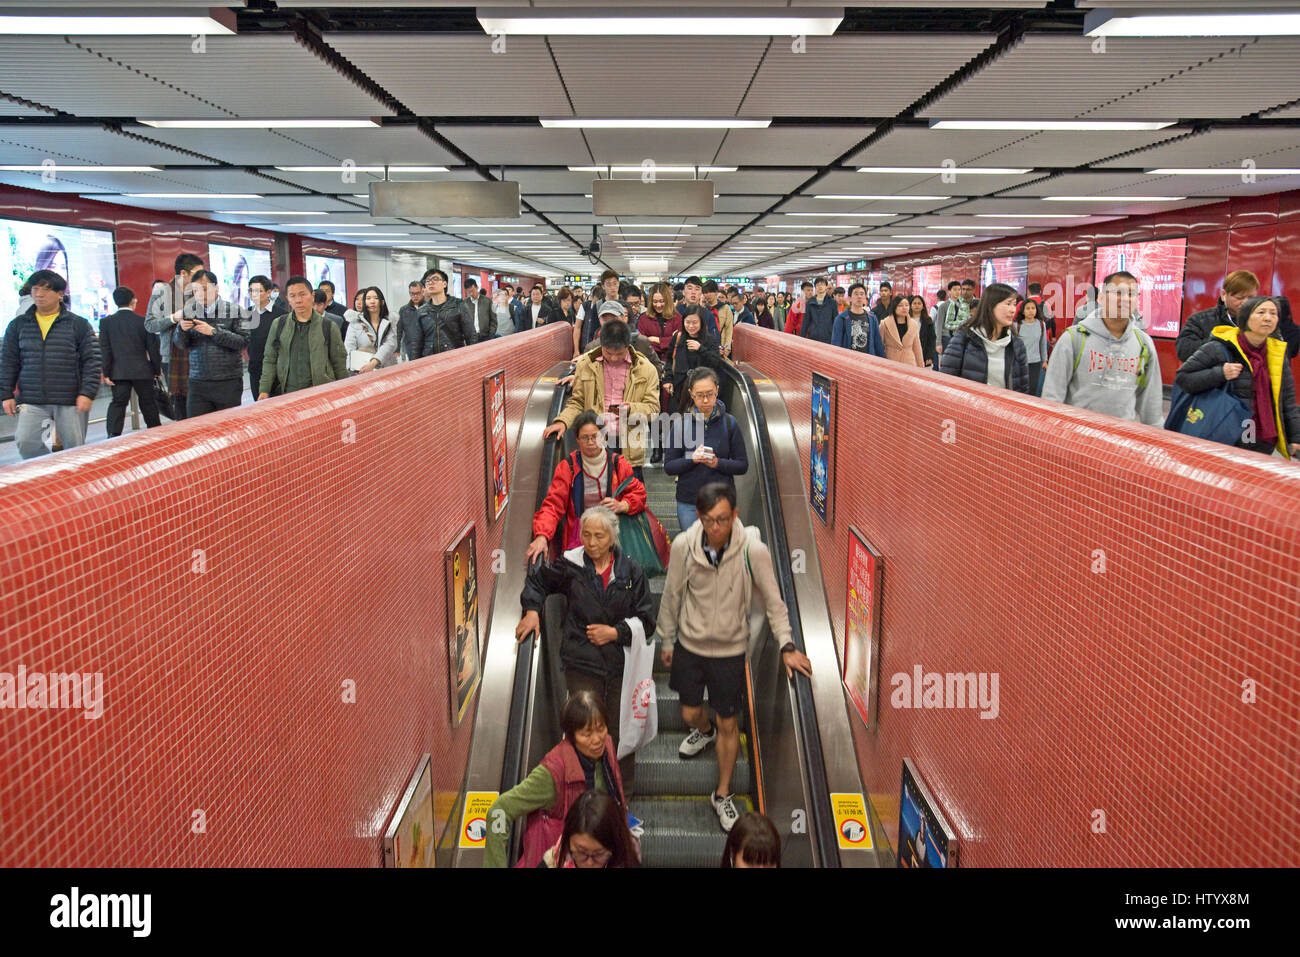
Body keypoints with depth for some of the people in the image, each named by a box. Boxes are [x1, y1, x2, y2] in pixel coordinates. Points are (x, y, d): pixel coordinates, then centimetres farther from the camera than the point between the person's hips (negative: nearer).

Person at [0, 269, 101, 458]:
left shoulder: (78, 324, 3)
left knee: (74, 448, 3)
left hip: (70, 402, -2)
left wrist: (87, 393, -10)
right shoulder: (18, 325, 11)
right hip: (32, 402, 2)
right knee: (25, 442, -14)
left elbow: (92, 361, 0)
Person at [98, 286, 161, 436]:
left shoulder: (106, 322, -1)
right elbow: (152, 348, 0)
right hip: (142, 371, -1)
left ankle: (113, 435, -8)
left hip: (118, 372, 1)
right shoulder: (143, 321, -3)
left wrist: (106, 373, 0)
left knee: (118, 403, 2)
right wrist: (157, 369, 9)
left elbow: (105, 349, -2)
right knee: (148, 402, 11)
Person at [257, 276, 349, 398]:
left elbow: (340, 365, 7)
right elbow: (270, 361, 12)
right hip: (285, 394, 2)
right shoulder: (278, 325, 9)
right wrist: (264, 390, 3)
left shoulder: (329, 327, 3)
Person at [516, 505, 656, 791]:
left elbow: (646, 621, 3)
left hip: (621, 664, 1)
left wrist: (615, 632, -9)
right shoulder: (569, 566, -3)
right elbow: (537, 579, 18)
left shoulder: (630, 571, -1)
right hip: (582, 665, -1)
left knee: (620, 733, 9)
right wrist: (532, 611, 5)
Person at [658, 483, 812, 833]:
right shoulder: (683, 545, -17)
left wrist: (787, 646, -21)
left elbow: (773, 601, -11)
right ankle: (705, 731, 59)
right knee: (691, 714, 20)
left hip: (730, 651, -2)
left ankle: (723, 795, 31)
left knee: (729, 725, 9)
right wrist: (667, 640, 8)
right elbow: (672, 595, -2)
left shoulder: (753, 550, -22)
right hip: (689, 645, 2)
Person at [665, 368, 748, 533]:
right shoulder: (680, 425, -2)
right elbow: (668, 467, -1)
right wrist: (691, 459, -18)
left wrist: (718, 463, -17)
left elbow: (743, 465, 0)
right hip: (688, 503, 0)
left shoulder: (729, 423, -2)